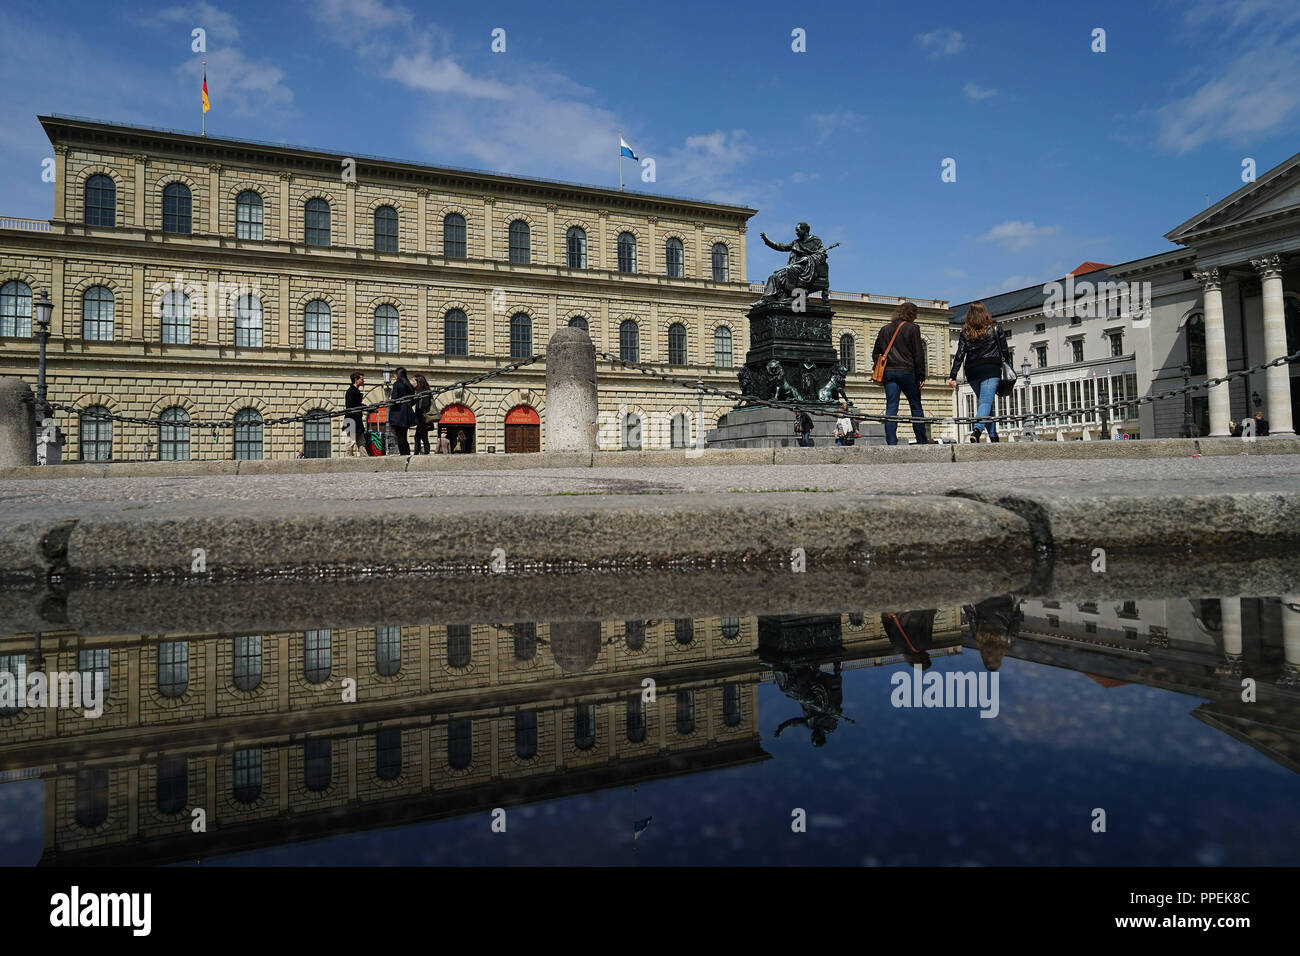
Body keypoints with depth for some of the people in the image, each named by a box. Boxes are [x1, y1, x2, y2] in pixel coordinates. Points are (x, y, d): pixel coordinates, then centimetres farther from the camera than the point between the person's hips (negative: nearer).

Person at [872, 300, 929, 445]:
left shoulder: (885, 329, 14)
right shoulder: (912, 328, -1)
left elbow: (876, 353, 16)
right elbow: (918, 354, -4)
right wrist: (921, 375, -2)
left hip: (888, 372, 4)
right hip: (907, 371, -3)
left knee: (891, 408, 0)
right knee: (916, 406, 8)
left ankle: (891, 442, -8)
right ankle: (922, 440, 12)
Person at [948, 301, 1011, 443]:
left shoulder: (965, 332, 6)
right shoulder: (995, 328, 5)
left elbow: (960, 354, -1)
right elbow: (1005, 350, 5)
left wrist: (953, 376, -2)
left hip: (972, 372, 2)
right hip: (991, 370, -2)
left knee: (985, 402, 14)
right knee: (986, 402, -11)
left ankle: (994, 436, 15)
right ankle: (977, 430, -35)